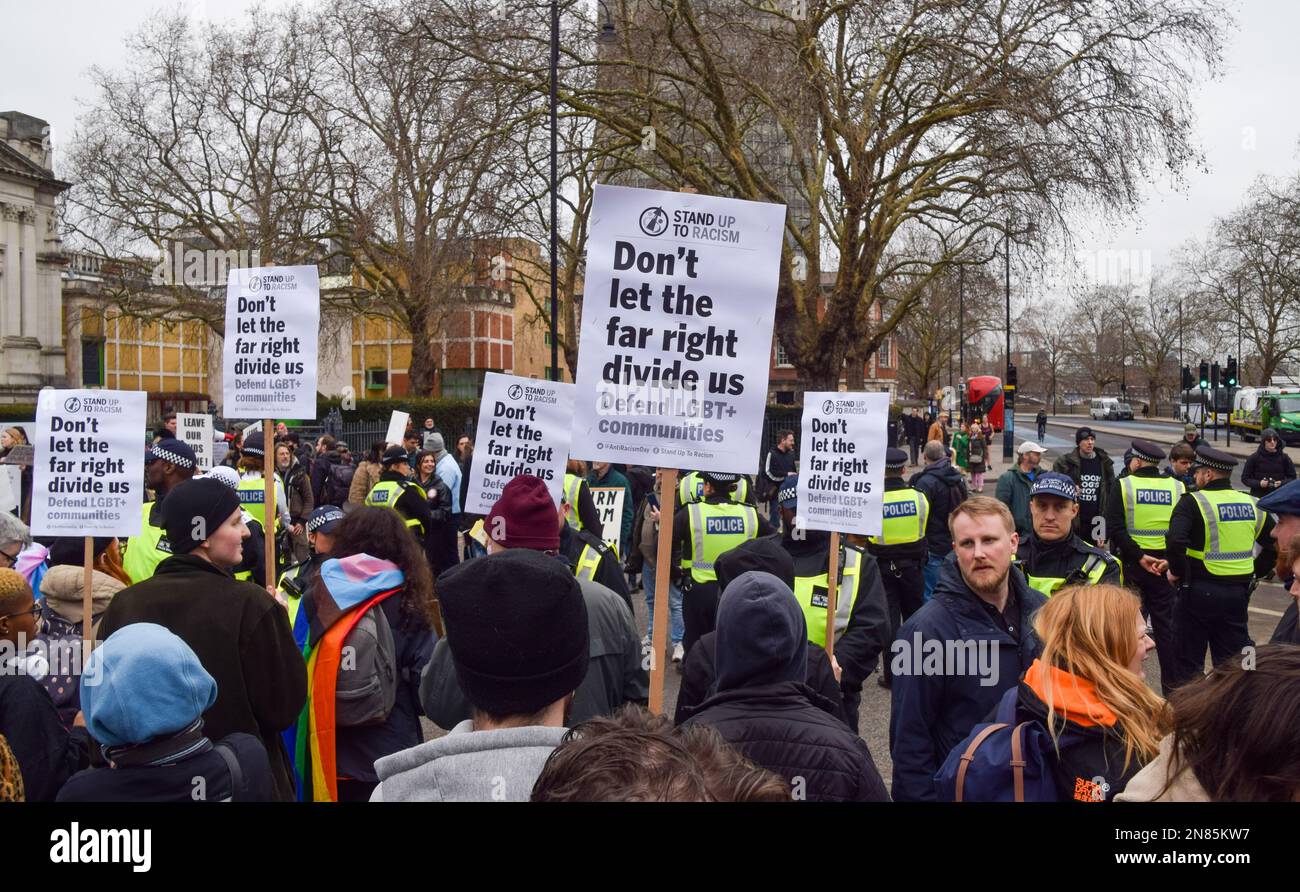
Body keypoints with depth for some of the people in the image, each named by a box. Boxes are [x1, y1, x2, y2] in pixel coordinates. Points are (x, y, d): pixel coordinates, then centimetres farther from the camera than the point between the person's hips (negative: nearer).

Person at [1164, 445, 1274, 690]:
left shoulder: (1193, 502, -12)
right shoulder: (1252, 505, 7)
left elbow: (1176, 541, -27)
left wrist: (1176, 572, -12)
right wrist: (1253, 573, 17)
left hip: (1198, 590, -5)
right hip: (1239, 593, 5)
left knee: (1189, 661, 6)